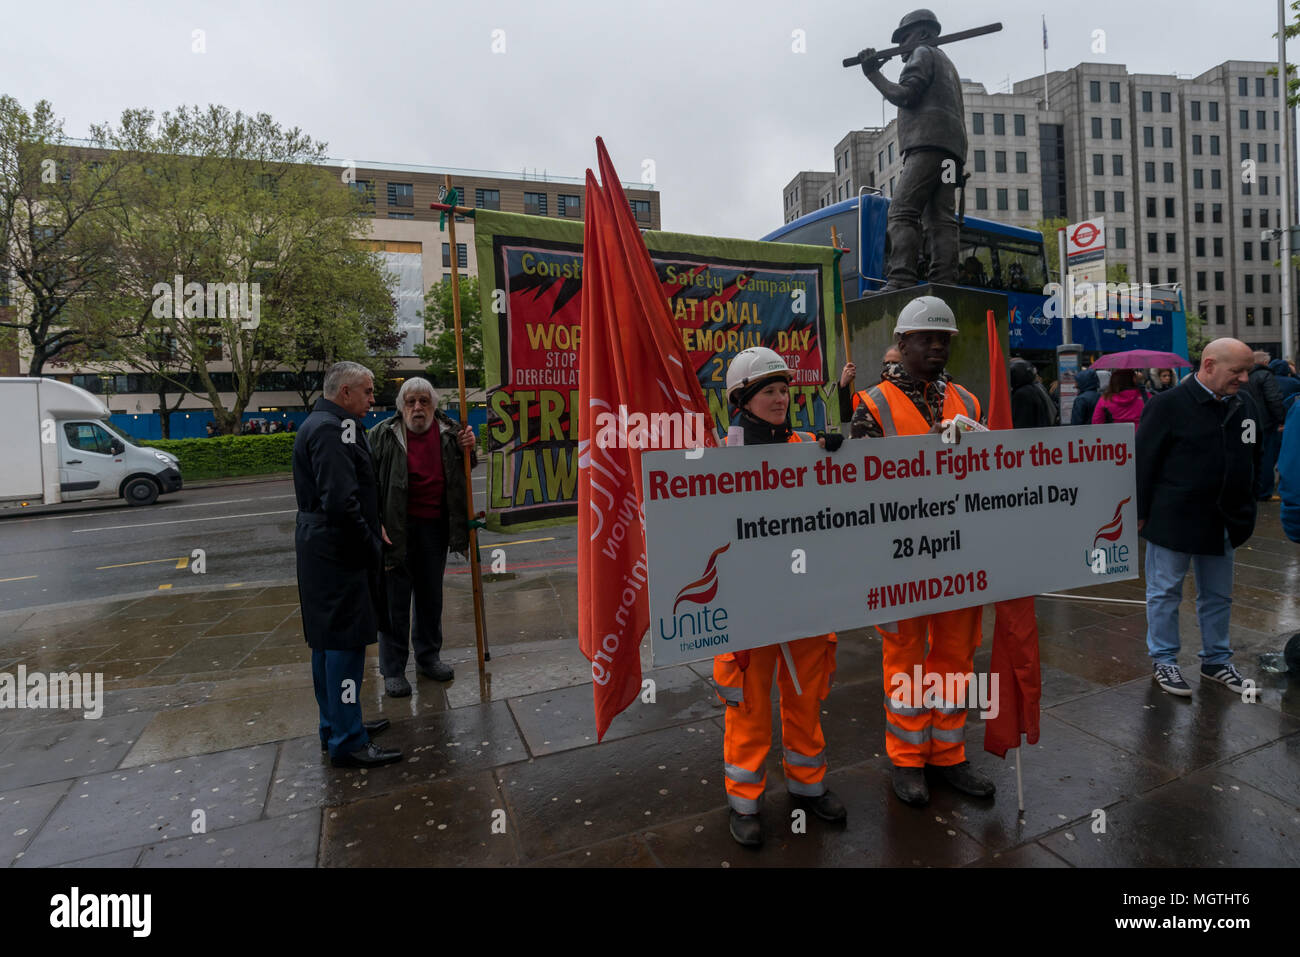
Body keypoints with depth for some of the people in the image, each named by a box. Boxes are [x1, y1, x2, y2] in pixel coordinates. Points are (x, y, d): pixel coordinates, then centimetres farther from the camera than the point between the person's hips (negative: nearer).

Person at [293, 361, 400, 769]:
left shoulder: (322, 424, 17)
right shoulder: (332, 429, -18)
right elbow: (341, 502, -26)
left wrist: (373, 528, 11)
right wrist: (371, 547, -14)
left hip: (321, 550, 11)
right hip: (338, 553, -11)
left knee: (329, 640, 17)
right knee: (346, 641, -4)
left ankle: (336, 725, 31)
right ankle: (348, 742, 5)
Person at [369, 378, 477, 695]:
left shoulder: (448, 432, 5)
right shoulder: (383, 435, -5)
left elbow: (462, 472, 19)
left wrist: (467, 449, -2)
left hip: (435, 525, 4)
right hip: (397, 527, -4)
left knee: (431, 596, 16)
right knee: (395, 600, 3)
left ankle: (428, 656, 33)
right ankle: (393, 670, 17)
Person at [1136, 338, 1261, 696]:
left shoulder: (1244, 403, 6)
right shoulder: (1168, 405, -13)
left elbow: (1253, 456, 15)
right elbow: (1143, 461, -12)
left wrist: (1244, 510, 12)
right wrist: (1140, 513, -12)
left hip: (1222, 522, 6)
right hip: (1173, 519, -6)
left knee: (1218, 595, 16)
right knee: (1165, 592, 6)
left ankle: (1216, 661, 32)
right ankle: (1164, 662, 19)